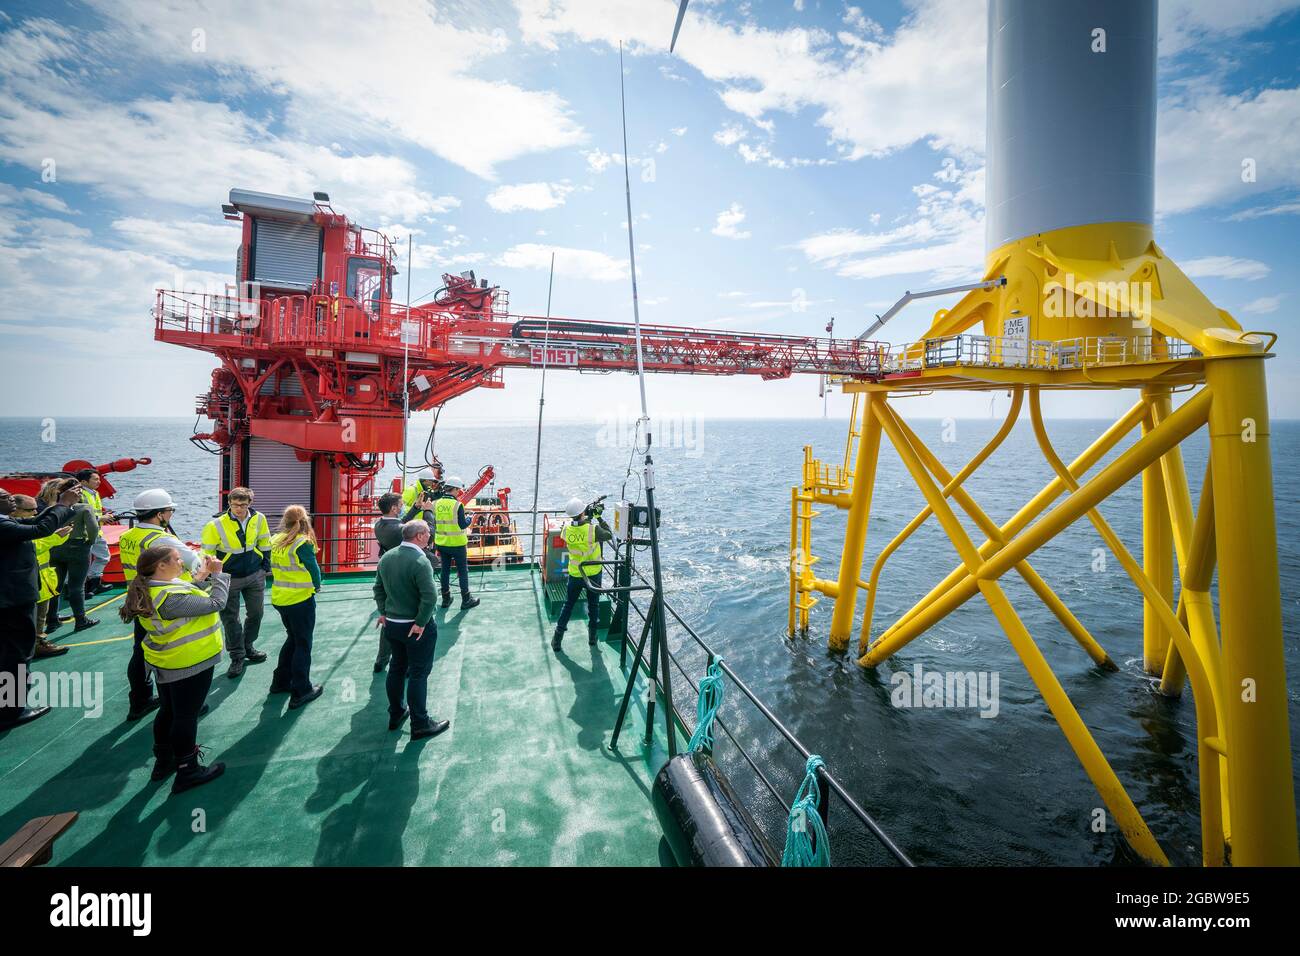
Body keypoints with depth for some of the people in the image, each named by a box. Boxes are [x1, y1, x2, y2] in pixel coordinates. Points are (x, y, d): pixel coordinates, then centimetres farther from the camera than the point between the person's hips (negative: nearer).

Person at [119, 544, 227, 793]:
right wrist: (217, 574, -19)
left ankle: (163, 762, 39)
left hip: (166, 663, 9)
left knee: (168, 711, 23)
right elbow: (215, 603, -29)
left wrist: (200, 577, 0)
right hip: (189, 664, -9)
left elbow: (187, 598, 9)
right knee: (186, 716, 5)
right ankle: (187, 771, 19)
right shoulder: (171, 597, -32)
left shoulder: (149, 590, -2)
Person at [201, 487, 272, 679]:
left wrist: (265, 564, 9)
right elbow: (207, 553, -7)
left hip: (255, 575, 3)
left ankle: (248, 647, 35)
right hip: (229, 578, -3)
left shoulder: (258, 519, -9)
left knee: (256, 613, 14)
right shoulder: (216, 526, -18)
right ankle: (237, 657, 19)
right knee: (230, 618, 5)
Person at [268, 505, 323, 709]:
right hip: (300, 599, -6)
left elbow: (275, 566, 7)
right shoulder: (303, 543, -18)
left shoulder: (276, 541, 1)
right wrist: (317, 586, 5)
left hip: (279, 598, 6)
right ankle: (301, 692, 11)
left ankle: (280, 681, 33)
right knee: (303, 644, 5)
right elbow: (313, 569, -14)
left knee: (292, 638, 24)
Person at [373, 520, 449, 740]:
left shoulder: (386, 557, 1)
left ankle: (396, 714, 36)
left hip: (391, 623, 7)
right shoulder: (419, 562, -23)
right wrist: (421, 623, -18)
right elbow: (429, 597, -28)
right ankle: (420, 725, 13)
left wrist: (384, 612, 16)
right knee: (418, 674, 3)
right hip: (416, 627, -7)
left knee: (398, 668, 22)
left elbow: (378, 588, 10)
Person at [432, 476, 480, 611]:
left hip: (441, 543, 5)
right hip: (457, 543, -5)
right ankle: (466, 600, 12)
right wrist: (469, 520, 4)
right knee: (463, 571, 7)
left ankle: (446, 599, 24)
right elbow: (462, 525, -14)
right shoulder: (457, 505, -17)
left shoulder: (436, 504, -2)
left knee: (445, 570, 16)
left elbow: (433, 523, 5)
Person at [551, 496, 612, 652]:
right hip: (593, 574, -2)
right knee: (593, 605, 18)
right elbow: (609, 535, -5)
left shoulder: (567, 528, -12)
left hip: (575, 574, 2)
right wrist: (599, 517, -1)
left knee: (568, 605, 16)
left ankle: (557, 639, 19)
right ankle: (592, 637, 30)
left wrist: (587, 517, 6)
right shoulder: (593, 529, -23)